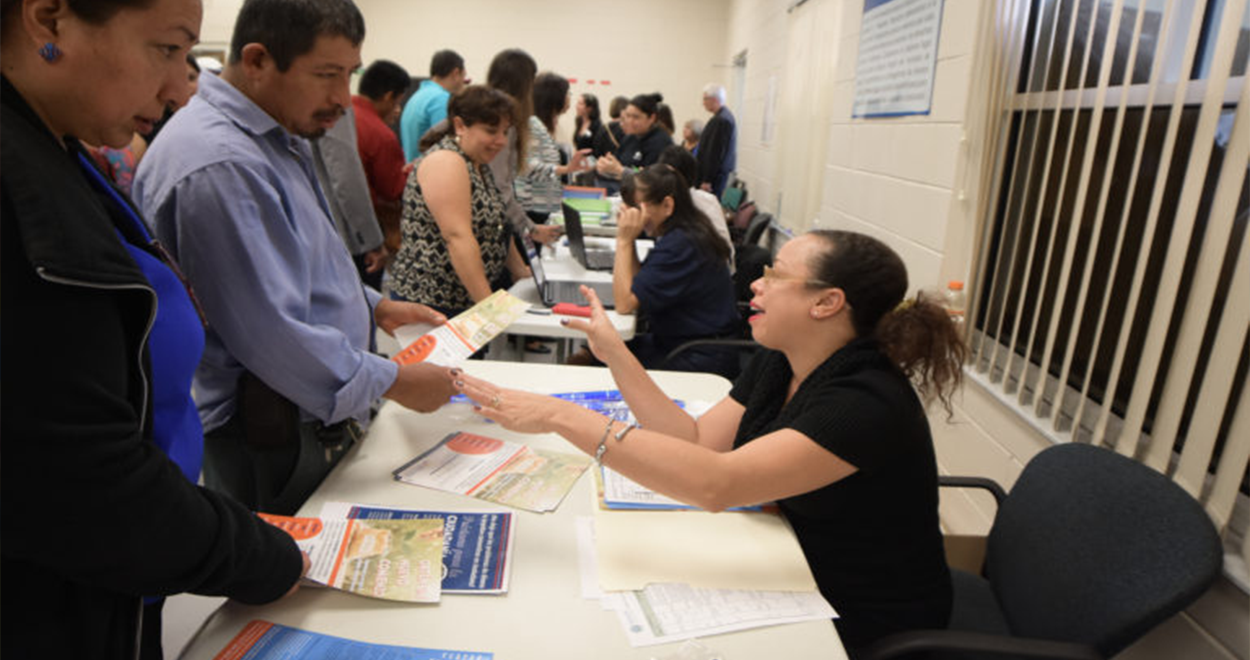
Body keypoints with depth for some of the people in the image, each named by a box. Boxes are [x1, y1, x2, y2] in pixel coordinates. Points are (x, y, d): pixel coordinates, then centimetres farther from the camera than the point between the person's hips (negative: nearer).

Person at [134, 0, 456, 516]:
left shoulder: (277, 136, 8)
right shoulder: (219, 165, -26)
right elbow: (273, 336, -28)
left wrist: (375, 306, 10)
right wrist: (395, 382, -19)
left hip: (320, 414, 10)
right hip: (271, 443, -10)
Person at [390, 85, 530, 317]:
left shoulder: (480, 166, 13)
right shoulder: (445, 162, -15)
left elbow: (495, 230, 21)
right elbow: (458, 237, -24)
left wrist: (524, 275, 16)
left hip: (468, 302, 9)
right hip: (429, 301, -8)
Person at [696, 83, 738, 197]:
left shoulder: (721, 120, -18)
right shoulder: (726, 116, 14)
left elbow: (715, 153, -21)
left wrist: (707, 180, -20)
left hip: (715, 175, -10)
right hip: (720, 172, 10)